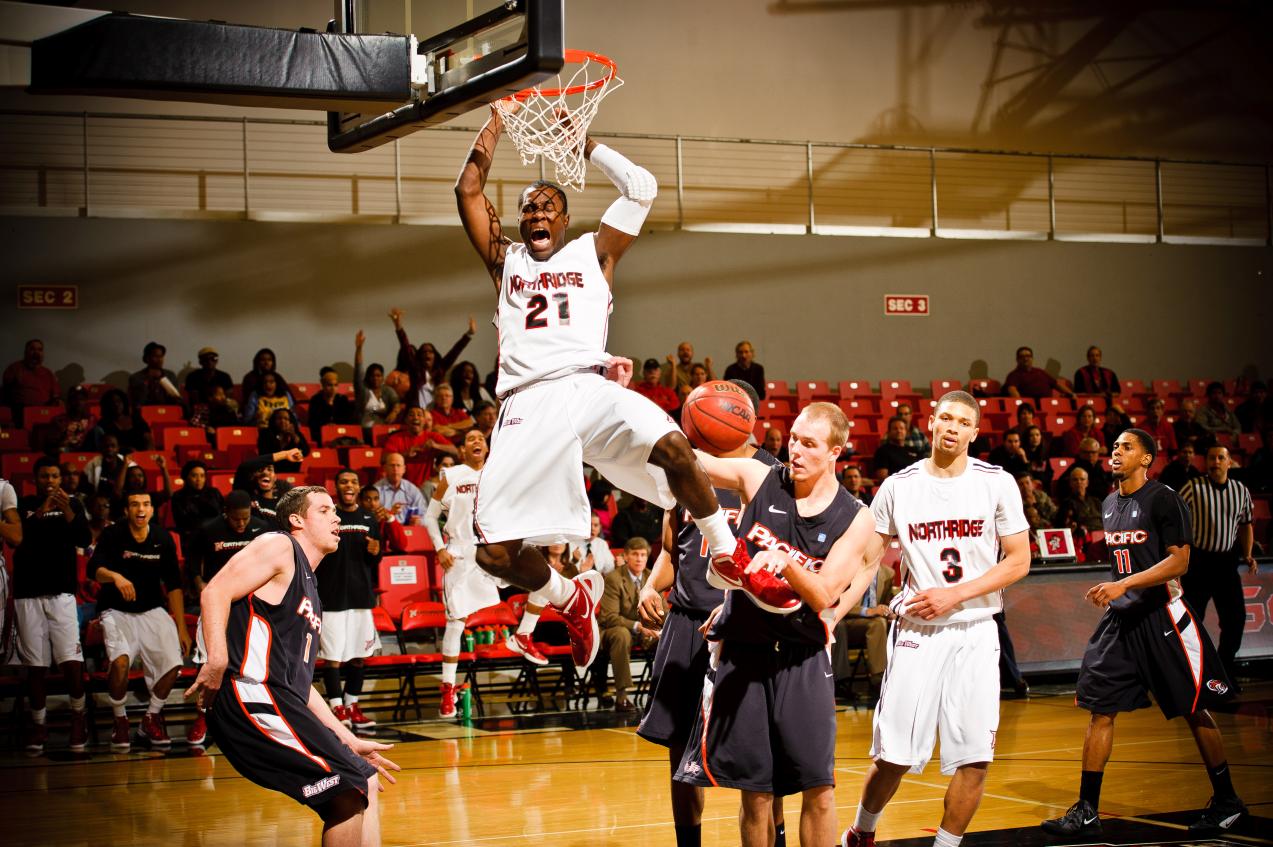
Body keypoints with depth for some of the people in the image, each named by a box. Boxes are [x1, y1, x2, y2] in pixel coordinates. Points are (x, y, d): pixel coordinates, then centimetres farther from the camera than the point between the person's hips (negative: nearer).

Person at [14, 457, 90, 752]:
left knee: (71, 661, -10)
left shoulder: (72, 504, 9)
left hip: (61, 592, 0)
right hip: (28, 594, 0)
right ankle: (38, 723, 12)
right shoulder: (23, 506, 7)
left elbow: (85, 540, -4)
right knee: (35, 665, 2)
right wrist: (39, 514, -20)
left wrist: (67, 510, -17)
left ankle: (78, 715, 8)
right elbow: (15, 539, -8)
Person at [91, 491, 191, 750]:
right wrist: (115, 577, -46)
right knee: (120, 662, -29)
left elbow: (173, 585, 5)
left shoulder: (163, 539, 1)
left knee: (173, 663, -17)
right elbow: (94, 569, -24)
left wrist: (181, 628, 2)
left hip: (152, 611, 3)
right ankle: (120, 721, -3)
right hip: (117, 611, -3)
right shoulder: (112, 535, -9)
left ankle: (152, 718, 9)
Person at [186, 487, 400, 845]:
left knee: (364, 785, 12)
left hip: (281, 701, 10)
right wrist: (218, 663, -26)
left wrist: (349, 741, 24)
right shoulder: (279, 547, 1)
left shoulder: (308, 587, 27)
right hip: (251, 695, -10)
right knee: (351, 788, -14)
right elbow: (216, 592, -13)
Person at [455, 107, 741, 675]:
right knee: (494, 550, -11)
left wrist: (583, 142, 21)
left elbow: (641, 187, 14)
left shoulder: (593, 252, 21)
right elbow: (468, 191, 18)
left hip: (589, 385, -2)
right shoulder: (505, 260, 25)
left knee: (671, 444, -34)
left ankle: (727, 556, -15)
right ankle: (571, 599, 20)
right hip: (527, 404, 2)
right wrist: (495, 125, 22)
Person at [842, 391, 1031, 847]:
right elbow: (864, 557, 9)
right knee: (893, 755, 1)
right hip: (916, 632, 0)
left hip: (975, 631, 0)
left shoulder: (997, 483, -1)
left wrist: (955, 594, -12)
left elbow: (1019, 561, -2)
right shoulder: (899, 486, 1)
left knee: (974, 758, -4)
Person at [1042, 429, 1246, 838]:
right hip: (1121, 617, 7)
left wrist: (1123, 585, -24)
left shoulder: (1163, 499, -11)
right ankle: (1086, 812, 3)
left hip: (1161, 616, -7)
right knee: (1100, 709, 0)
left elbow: (1179, 561, -17)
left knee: (1194, 711, 4)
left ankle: (1226, 802, 19)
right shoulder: (1109, 504, 12)